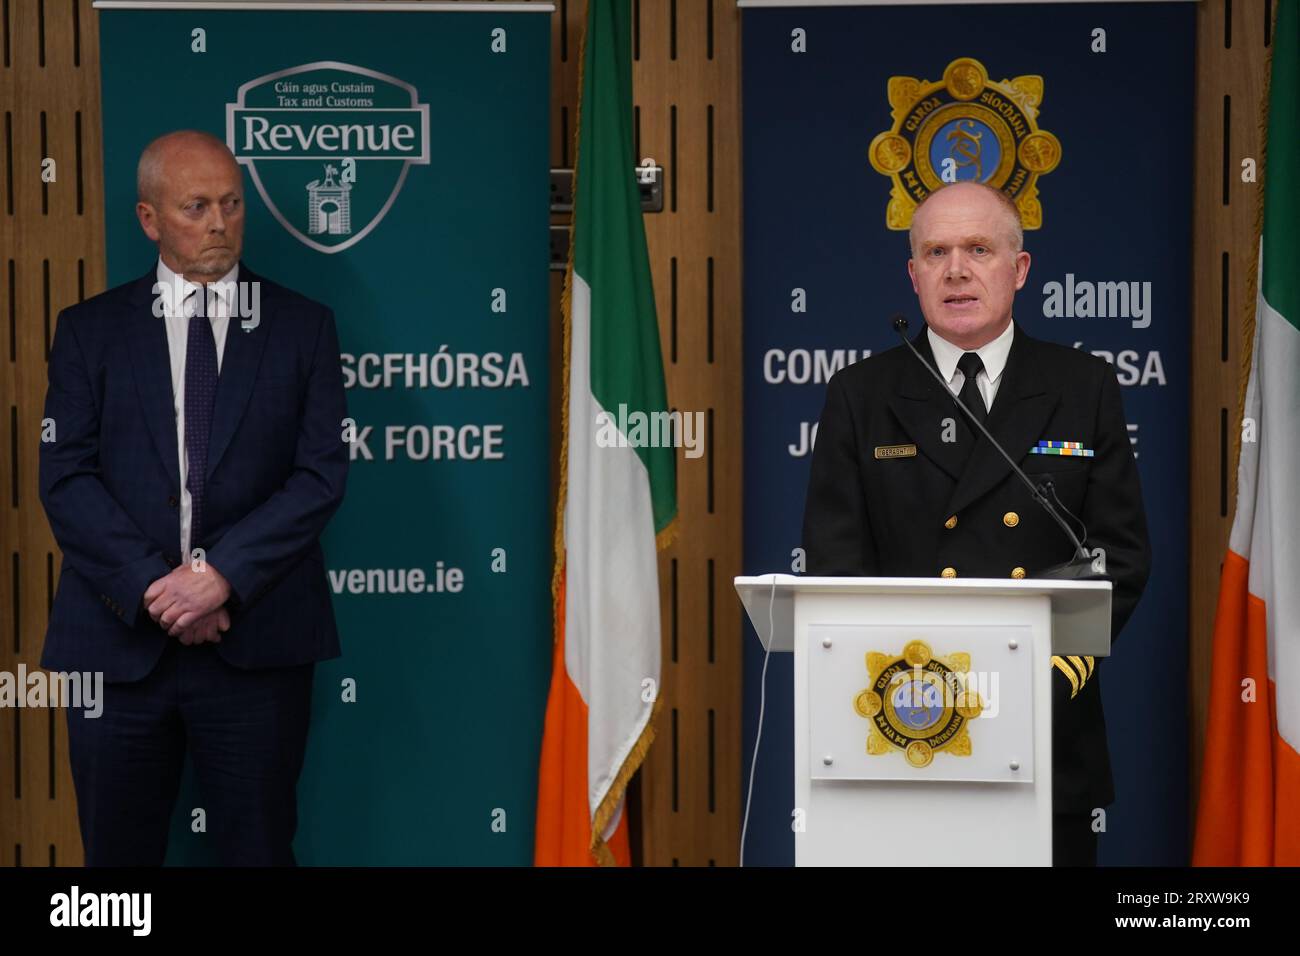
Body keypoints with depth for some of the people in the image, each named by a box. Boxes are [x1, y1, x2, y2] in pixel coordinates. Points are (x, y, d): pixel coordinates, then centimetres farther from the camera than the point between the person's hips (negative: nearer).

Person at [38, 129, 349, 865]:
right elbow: (66, 478, 0)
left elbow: (322, 474, -1)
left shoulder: (302, 325, 7)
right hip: (119, 638, 1)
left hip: (256, 641, 0)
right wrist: (151, 586, -13)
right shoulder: (90, 329, 8)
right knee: (119, 853, 7)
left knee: (259, 849, 4)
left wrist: (223, 573, -13)